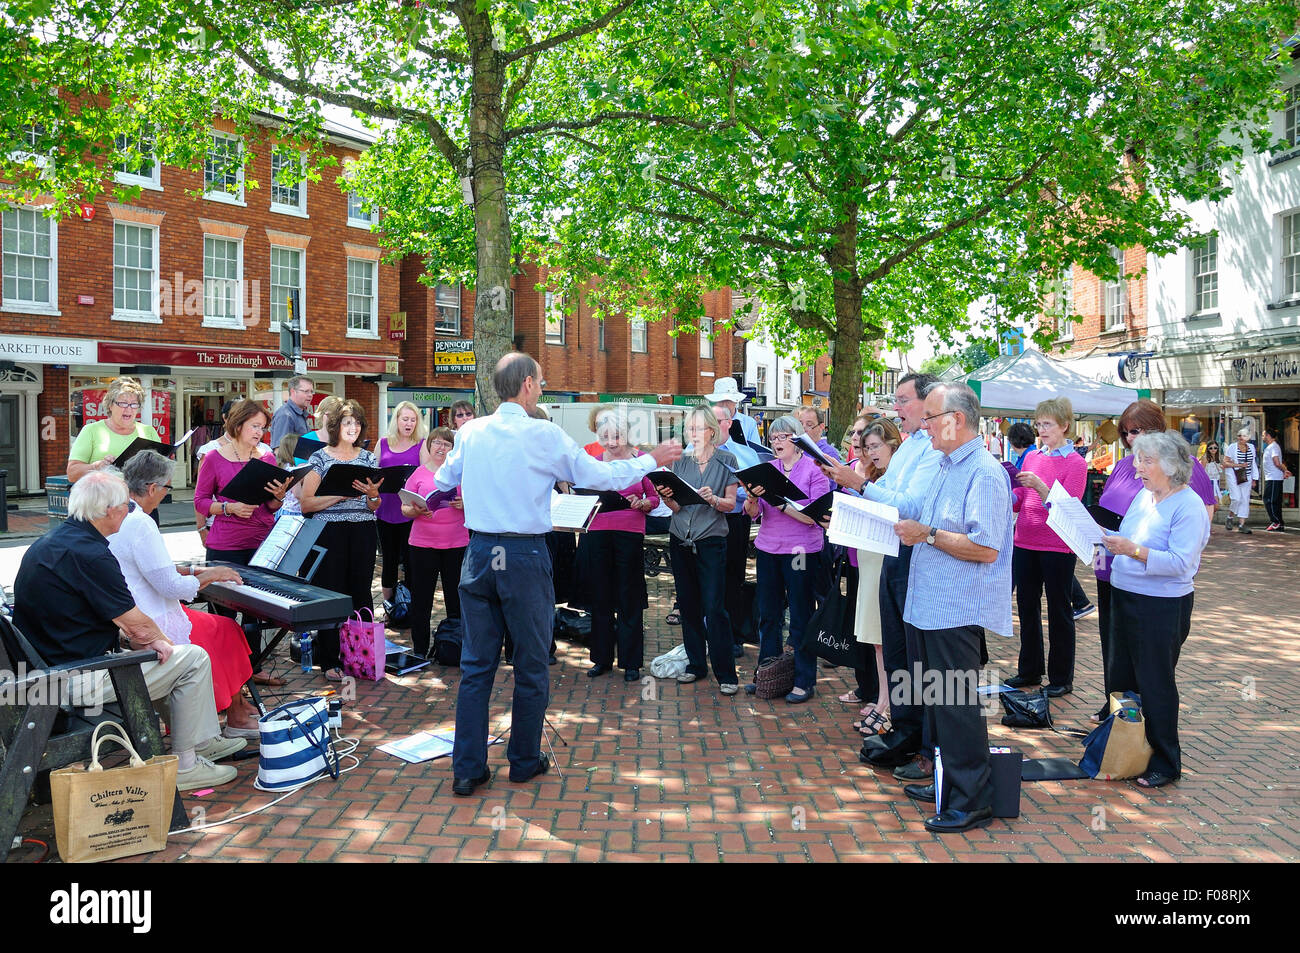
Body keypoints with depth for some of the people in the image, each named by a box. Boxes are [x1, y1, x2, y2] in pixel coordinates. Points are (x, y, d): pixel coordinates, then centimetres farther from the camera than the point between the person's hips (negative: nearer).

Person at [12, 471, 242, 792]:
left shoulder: (48, 543, 9)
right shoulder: (89, 554, -24)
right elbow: (137, 624, -17)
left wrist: (146, 638, 2)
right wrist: (159, 639, 4)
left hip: (50, 663, 11)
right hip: (80, 678, -11)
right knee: (194, 659, -5)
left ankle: (204, 739, 28)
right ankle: (185, 766, 4)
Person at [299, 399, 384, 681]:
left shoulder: (368, 457, 12)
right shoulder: (319, 458, 2)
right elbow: (306, 504, -5)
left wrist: (372, 494, -9)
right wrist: (342, 494, -15)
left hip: (363, 533, 3)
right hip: (330, 533, -3)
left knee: (361, 592, 4)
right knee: (330, 593, -1)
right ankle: (329, 661, 8)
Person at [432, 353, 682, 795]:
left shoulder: (469, 432, 3)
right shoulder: (545, 435, -10)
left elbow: (441, 481, 18)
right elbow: (602, 476, -5)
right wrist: (652, 460, 9)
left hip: (479, 554, 4)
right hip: (525, 557, -4)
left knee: (476, 666, 10)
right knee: (531, 666, 11)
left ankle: (467, 770, 13)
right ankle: (524, 762, 24)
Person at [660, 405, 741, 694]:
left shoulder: (726, 461, 1)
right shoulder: (681, 462, 10)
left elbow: (731, 504, -1)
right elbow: (676, 507, 7)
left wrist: (713, 499, -20)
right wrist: (667, 498, -14)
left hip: (711, 542, -4)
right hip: (680, 540, 4)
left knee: (714, 609, -7)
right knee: (688, 605, 9)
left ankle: (726, 674, 0)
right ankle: (696, 663, 22)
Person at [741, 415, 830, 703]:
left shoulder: (814, 469, -4)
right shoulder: (767, 469, 9)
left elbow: (814, 516, -12)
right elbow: (752, 513, 4)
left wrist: (780, 503, -22)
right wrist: (753, 498, -17)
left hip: (801, 550, -5)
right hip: (768, 549, 5)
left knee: (801, 617, 2)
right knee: (768, 614, 12)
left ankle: (805, 681, 12)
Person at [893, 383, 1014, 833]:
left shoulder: (984, 473, -16)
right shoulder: (947, 467, 15)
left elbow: (986, 547, -24)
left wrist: (927, 534, -20)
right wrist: (909, 527, 9)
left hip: (959, 610, -10)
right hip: (932, 606, 10)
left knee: (957, 706, -1)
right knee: (939, 702, 18)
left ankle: (972, 801, 11)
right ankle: (950, 782, 32)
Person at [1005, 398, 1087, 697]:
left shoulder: (1075, 463, -7)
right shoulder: (1031, 457, 9)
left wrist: (1039, 486, -27)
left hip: (1057, 547, -6)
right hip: (1025, 543, 6)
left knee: (1058, 610, 5)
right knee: (1027, 608, 13)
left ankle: (1061, 678, 18)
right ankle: (1029, 671, 27)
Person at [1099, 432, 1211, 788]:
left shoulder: (1189, 506, -15)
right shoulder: (1143, 495, 9)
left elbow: (1180, 562, -23)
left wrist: (1133, 550, -30)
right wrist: (1107, 536, -3)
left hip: (1162, 607, -8)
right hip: (1124, 597, 8)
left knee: (1155, 684, 2)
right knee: (1121, 677, 17)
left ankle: (1165, 762, 18)